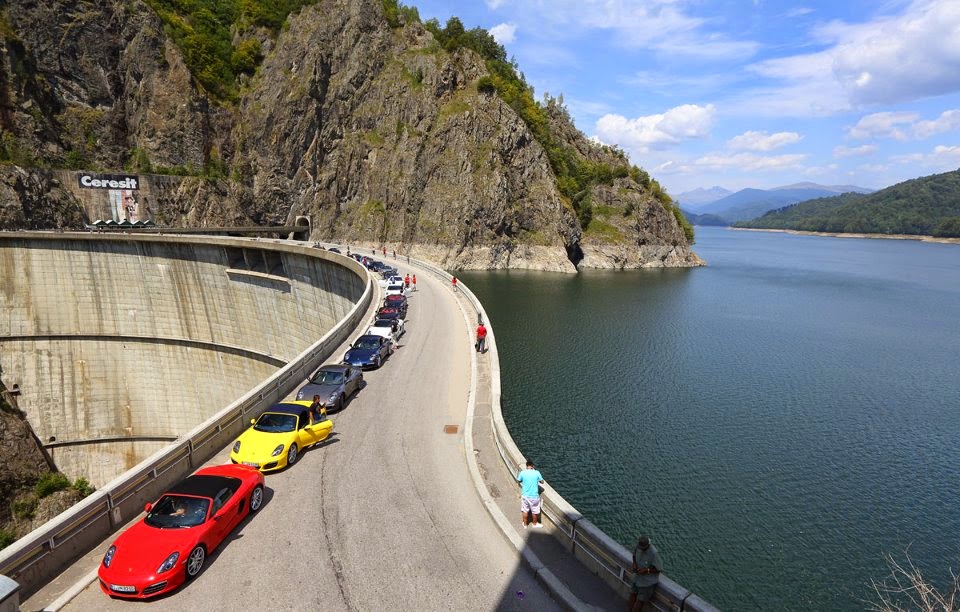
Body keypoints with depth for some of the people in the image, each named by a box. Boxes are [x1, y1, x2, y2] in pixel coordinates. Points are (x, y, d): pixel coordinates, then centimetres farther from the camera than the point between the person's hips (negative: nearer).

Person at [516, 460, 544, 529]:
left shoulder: (522, 473, -13)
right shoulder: (536, 473, -14)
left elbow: (518, 481, 5)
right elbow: (542, 481, 2)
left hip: (525, 495, 1)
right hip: (534, 496, -1)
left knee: (525, 511, 21)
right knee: (535, 512, 21)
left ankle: (525, 524, 37)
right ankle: (535, 524, 40)